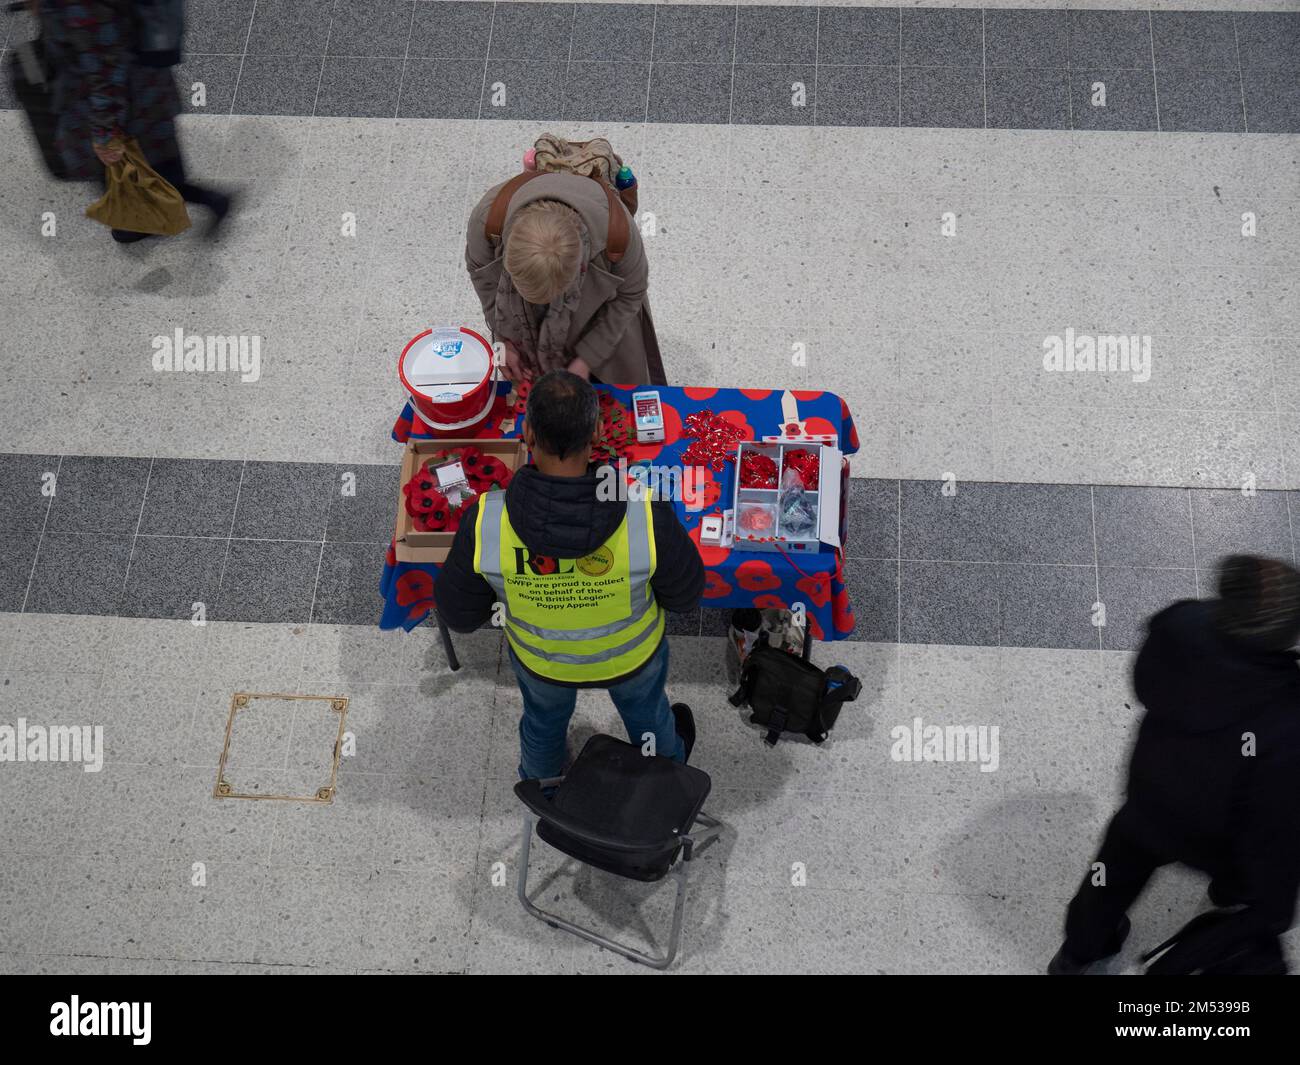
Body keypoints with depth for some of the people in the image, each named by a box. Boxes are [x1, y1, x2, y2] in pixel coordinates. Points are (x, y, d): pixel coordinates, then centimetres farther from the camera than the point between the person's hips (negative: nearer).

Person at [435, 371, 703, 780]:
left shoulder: (486, 524, -38)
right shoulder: (647, 516, -40)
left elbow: (459, 612, -19)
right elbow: (684, 592, -19)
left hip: (540, 652, 1)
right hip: (629, 650, 0)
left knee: (545, 715, 36)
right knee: (643, 702, 35)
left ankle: (540, 783, 67)